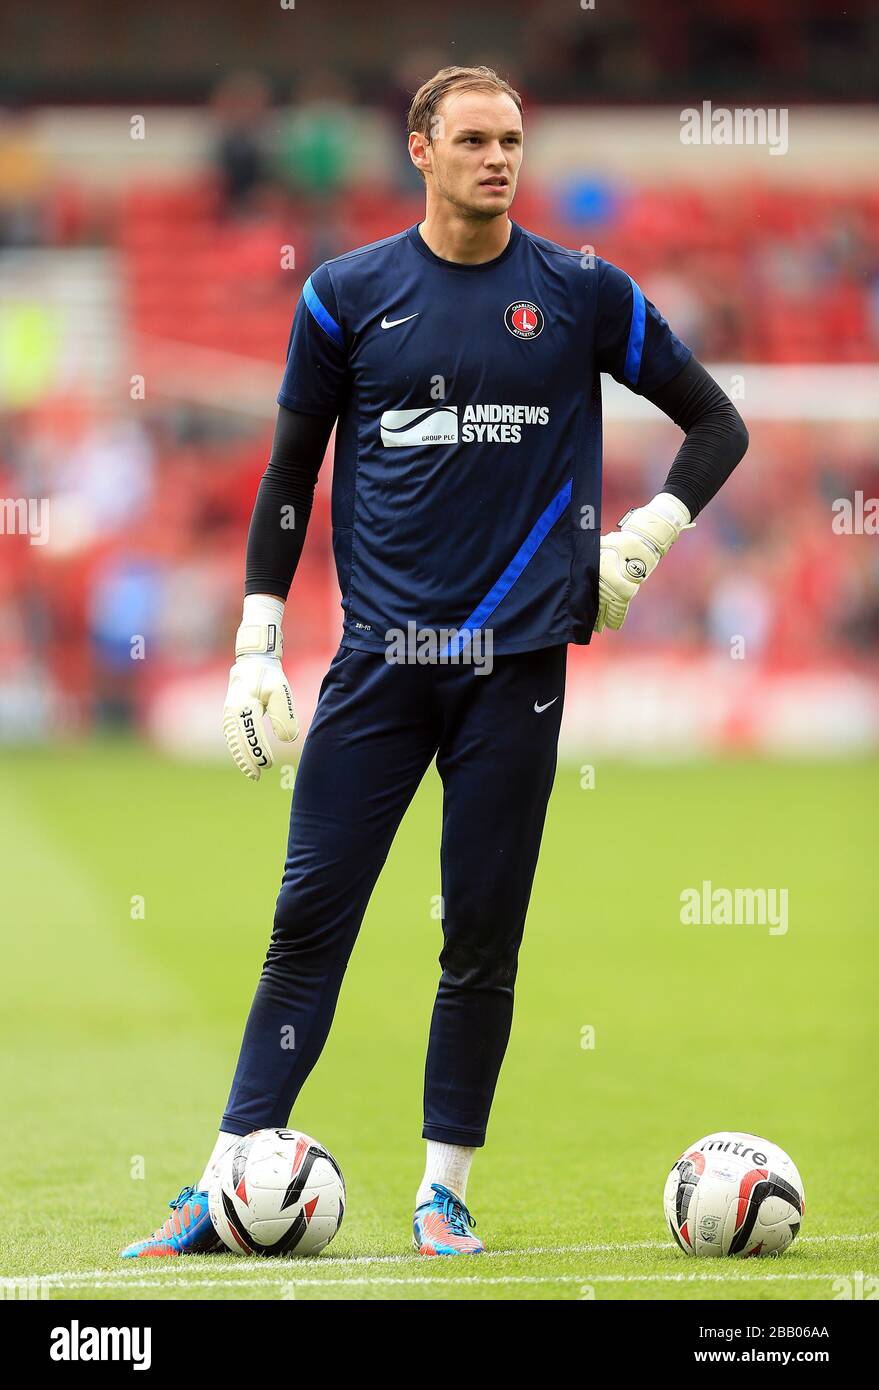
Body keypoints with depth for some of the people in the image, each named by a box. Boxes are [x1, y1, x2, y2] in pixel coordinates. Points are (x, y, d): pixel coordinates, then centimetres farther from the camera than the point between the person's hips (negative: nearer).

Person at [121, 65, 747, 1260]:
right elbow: (292, 468, 11)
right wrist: (258, 637, 6)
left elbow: (717, 422, 13)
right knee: (310, 916, -3)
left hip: (515, 660, 0)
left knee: (483, 938, 2)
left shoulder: (583, 295, 4)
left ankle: (445, 1190, 11)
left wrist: (647, 537, 1)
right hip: (379, 656, 0)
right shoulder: (349, 294, 5)